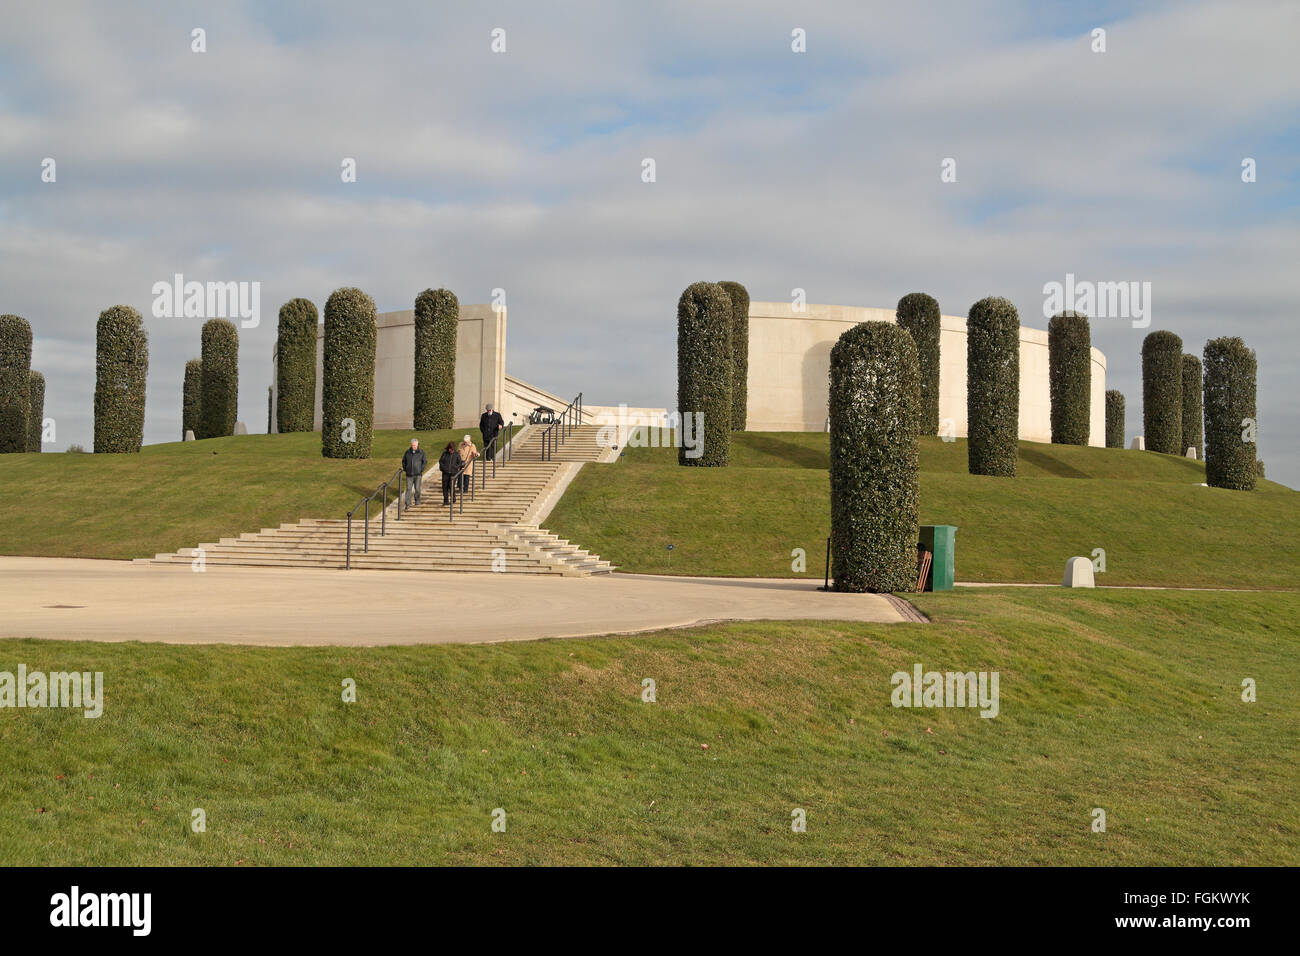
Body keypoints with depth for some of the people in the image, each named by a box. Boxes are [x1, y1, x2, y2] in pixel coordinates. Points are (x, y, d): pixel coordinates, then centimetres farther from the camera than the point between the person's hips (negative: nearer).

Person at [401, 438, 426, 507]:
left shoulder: (421, 453, -1)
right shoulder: (407, 452, 4)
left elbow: (425, 462, 4)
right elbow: (403, 461, 16)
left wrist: (421, 470, -5)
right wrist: (404, 469, 6)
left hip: (418, 474, -1)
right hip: (409, 474, 1)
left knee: (417, 489, 3)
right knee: (408, 489, -4)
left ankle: (417, 500, 26)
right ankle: (408, 504, -5)